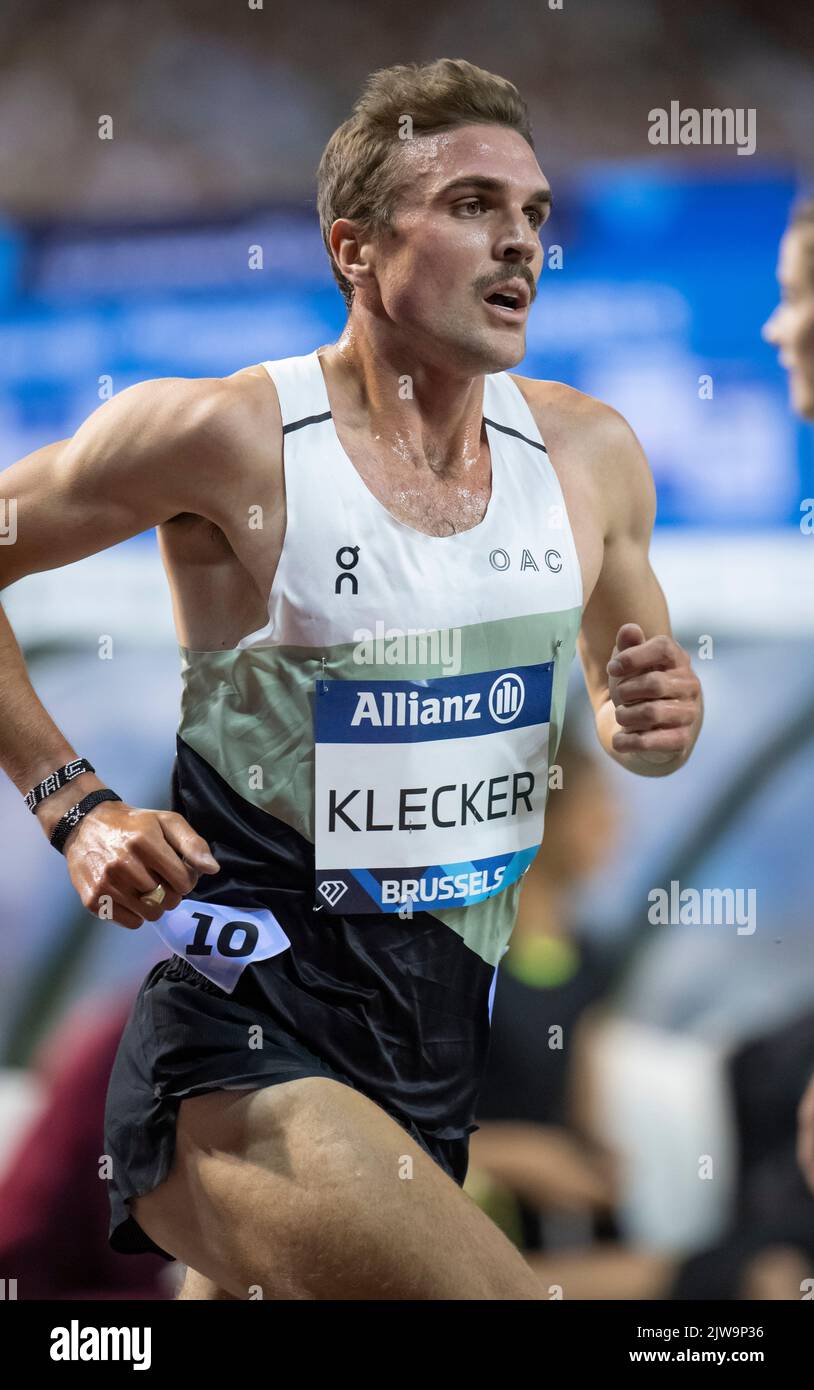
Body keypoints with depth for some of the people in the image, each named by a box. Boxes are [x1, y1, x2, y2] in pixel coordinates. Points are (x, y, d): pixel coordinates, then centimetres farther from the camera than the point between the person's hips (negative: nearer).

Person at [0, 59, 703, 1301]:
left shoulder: (589, 453, 7)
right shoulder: (226, 435, -10)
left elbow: (633, 697, 22)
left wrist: (656, 722, -2)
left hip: (447, 1048, 7)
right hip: (241, 1050, -7)